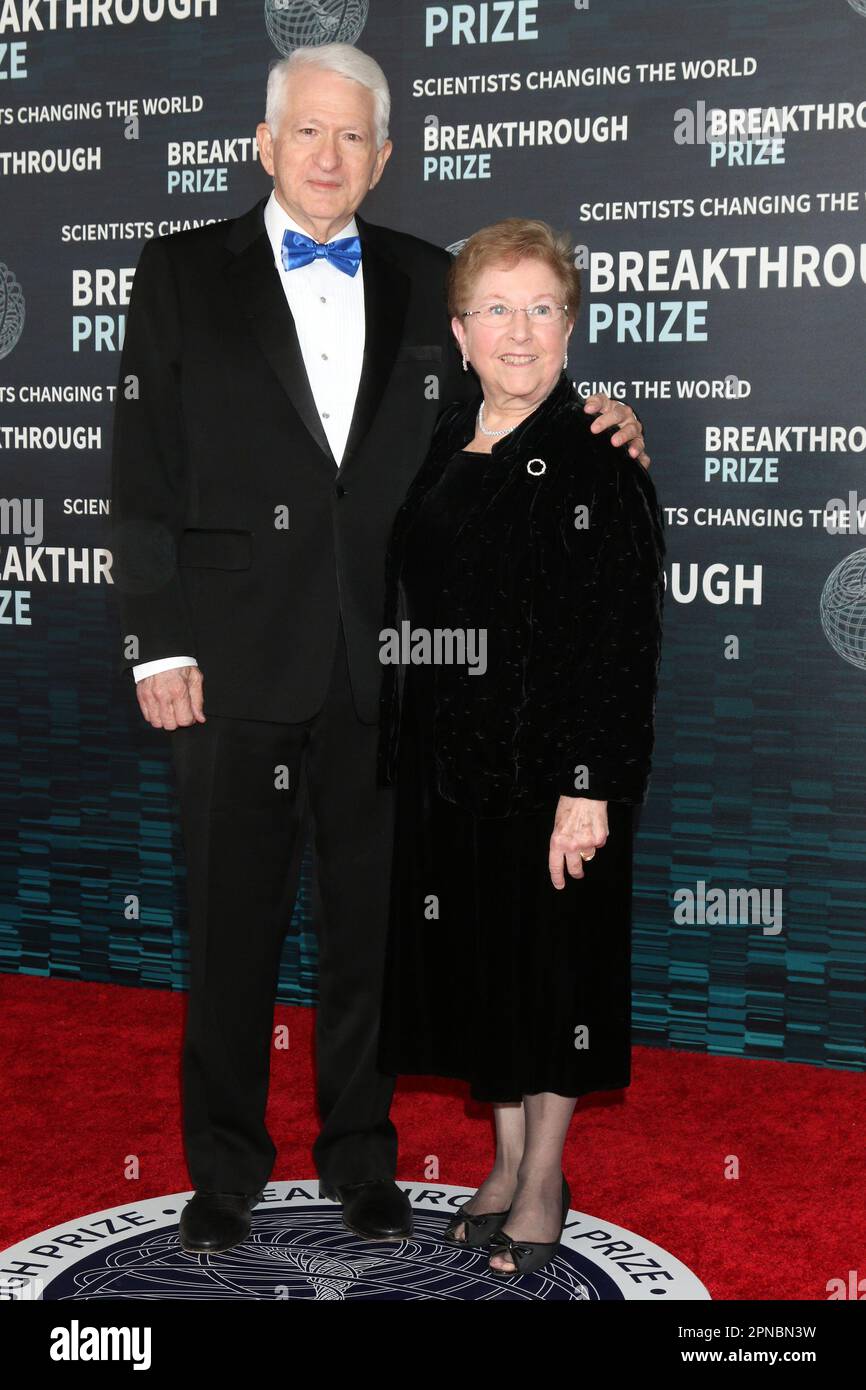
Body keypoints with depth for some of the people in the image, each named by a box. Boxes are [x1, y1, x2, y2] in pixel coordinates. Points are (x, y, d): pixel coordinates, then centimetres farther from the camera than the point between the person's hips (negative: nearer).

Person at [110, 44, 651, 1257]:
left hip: (384, 663, 2)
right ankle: (227, 1164, 24)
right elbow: (145, 476, -1)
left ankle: (361, 1154, 28)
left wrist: (593, 434, -5)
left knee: (370, 919, 12)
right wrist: (158, 646, -7)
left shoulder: (428, 283, 9)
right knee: (233, 923, 8)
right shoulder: (183, 274, 3)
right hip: (237, 659, -2)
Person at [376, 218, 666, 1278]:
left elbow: (624, 634, -16)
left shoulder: (596, 457, -11)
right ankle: (508, 1157, 32)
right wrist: (403, 747, 12)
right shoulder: (444, 445, 8)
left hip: (551, 758, -6)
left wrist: (589, 785, -21)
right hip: (449, 755, 6)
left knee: (550, 959, 6)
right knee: (475, 957, 14)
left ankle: (545, 1178, 24)